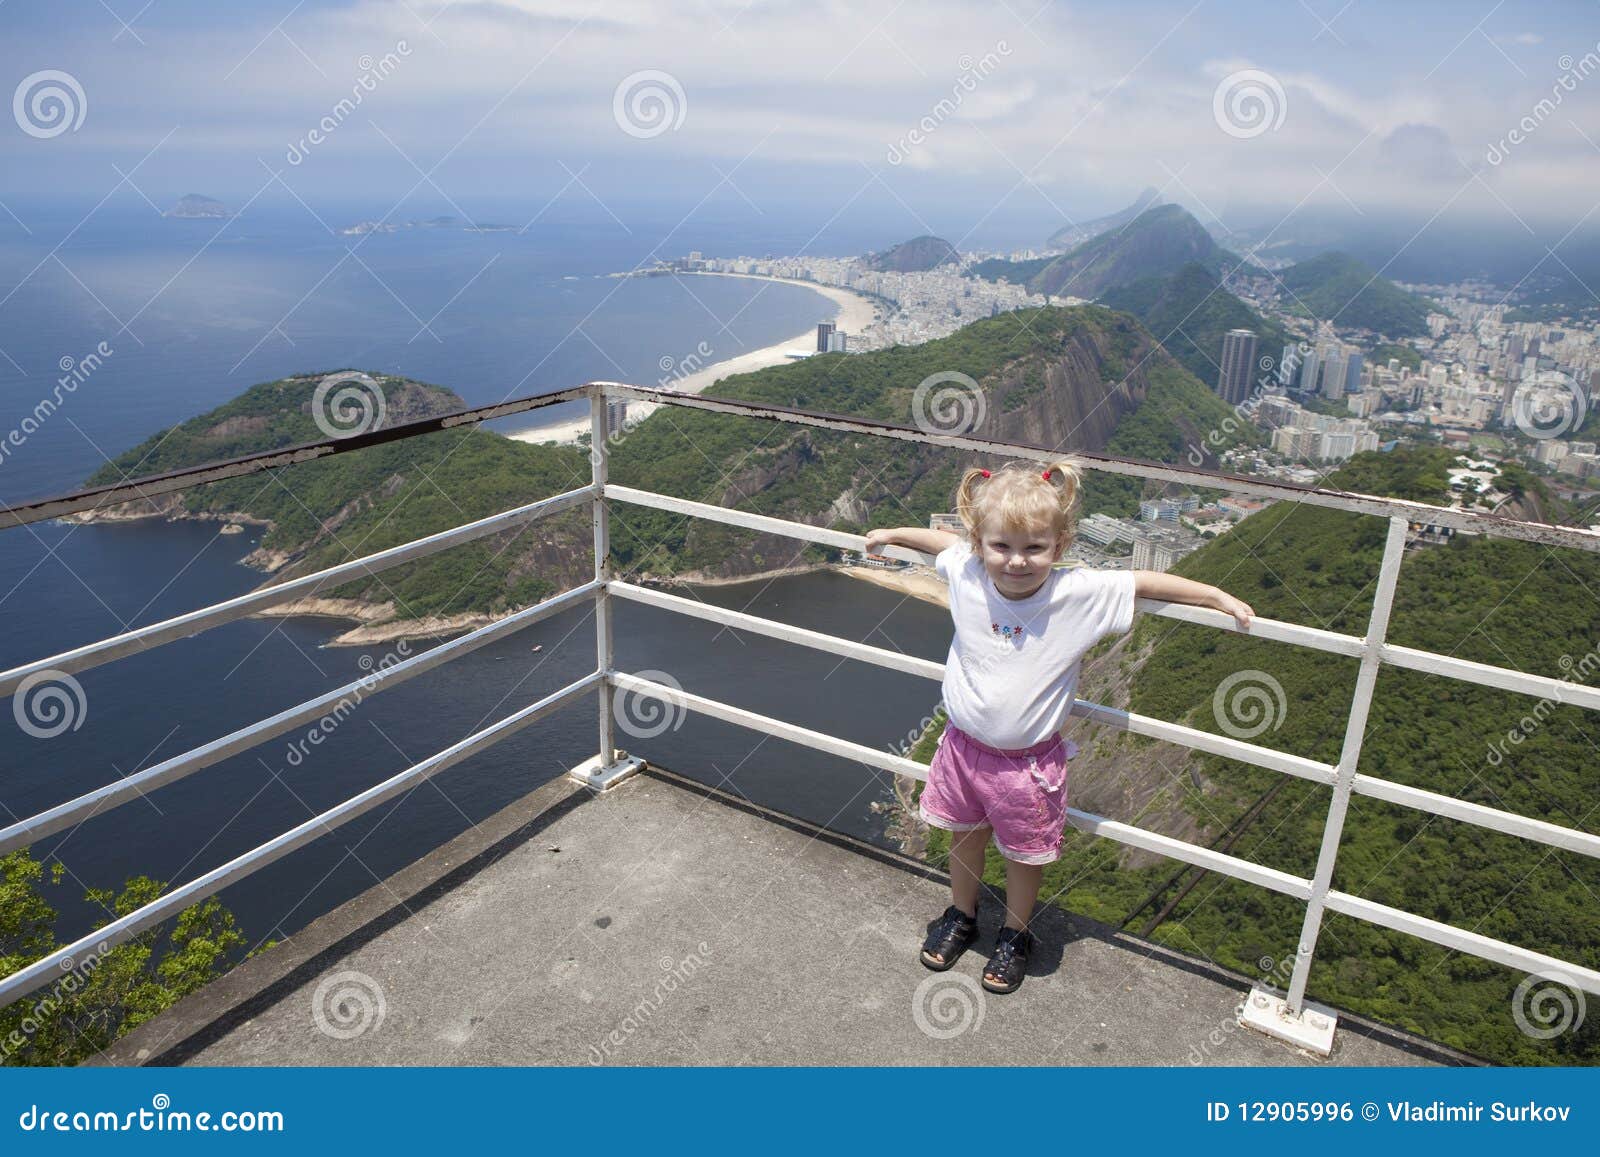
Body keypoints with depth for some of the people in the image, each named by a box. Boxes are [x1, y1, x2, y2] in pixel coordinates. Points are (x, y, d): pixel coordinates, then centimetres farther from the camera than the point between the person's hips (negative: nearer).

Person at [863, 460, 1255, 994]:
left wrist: (1219, 597, -10)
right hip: (963, 746, 2)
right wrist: (893, 534, 16)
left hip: (1027, 761, -2)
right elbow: (943, 541, 5)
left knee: (1024, 854, 17)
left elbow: (1145, 582, -12)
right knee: (964, 837, 23)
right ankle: (961, 916, 50)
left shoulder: (1081, 593, -22)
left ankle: (1015, 935, 45)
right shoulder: (967, 573, -16)